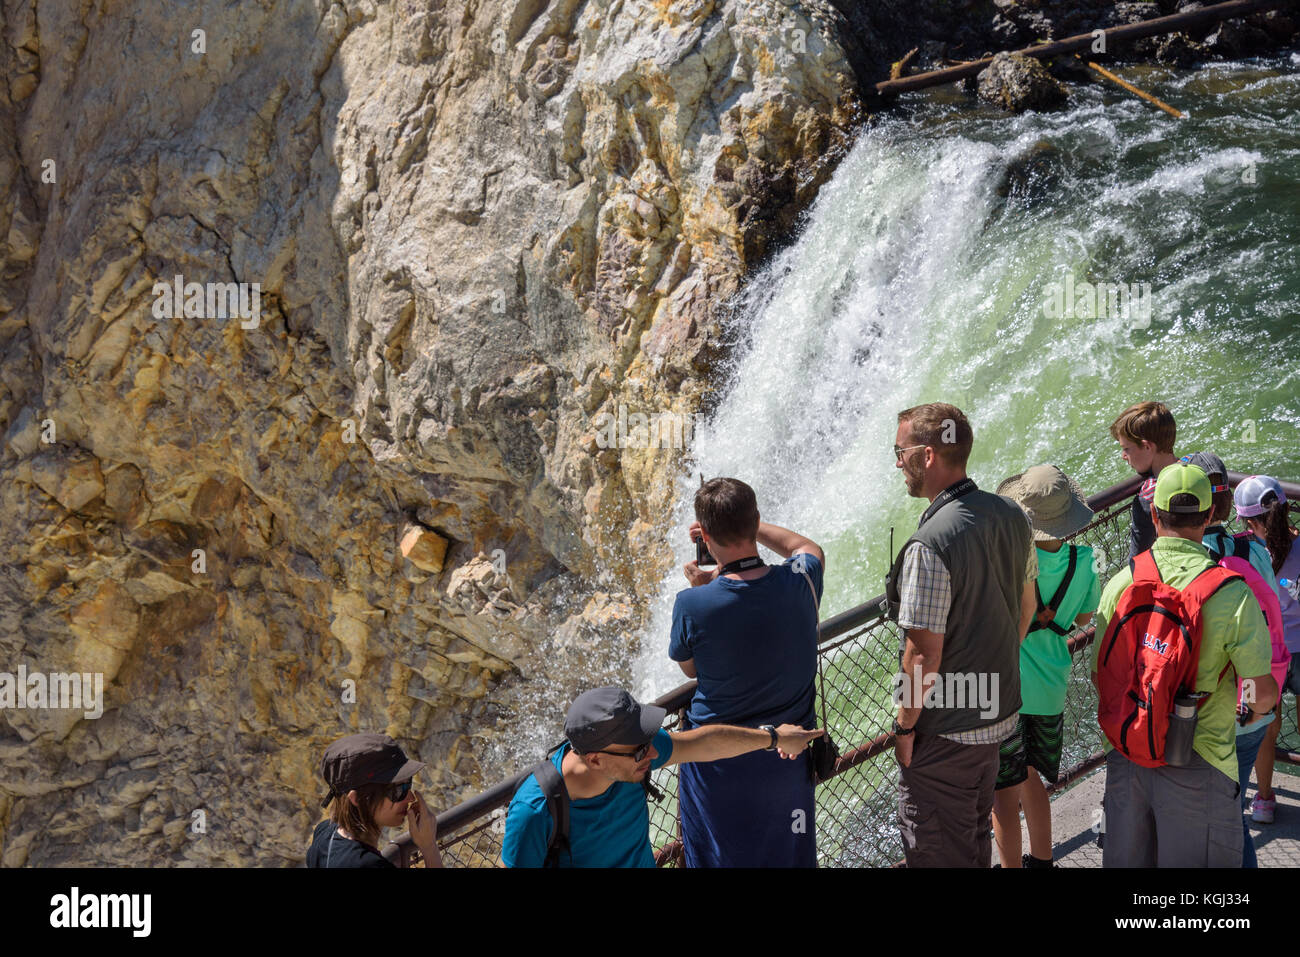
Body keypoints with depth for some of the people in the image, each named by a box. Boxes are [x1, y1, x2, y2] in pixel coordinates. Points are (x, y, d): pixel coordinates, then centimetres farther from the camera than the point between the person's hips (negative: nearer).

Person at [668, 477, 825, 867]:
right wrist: (744, 524, 14)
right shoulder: (799, 583, -16)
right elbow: (809, 549, 11)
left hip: (720, 764, -3)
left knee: (720, 855, 19)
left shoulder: (693, 605, -25)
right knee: (787, 853, 24)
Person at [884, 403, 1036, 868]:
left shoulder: (931, 544, -28)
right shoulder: (1011, 515, -2)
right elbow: (1026, 605, 12)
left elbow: (924, 656, -25)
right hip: (1000, 711, 8)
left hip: (945, 732, -8)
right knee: (975, 836, 26)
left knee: (935, 851, 9)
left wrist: (905, 726, -12)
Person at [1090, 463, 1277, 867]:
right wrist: (1248, 711, 11)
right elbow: (1262, 693, -12)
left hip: (1126, 755, 4)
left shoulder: (1120, 582, -4)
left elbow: (1099, 677, 3)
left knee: (1126, 860, 18)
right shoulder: (1231, 592, -15)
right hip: (1197, 762, -4)